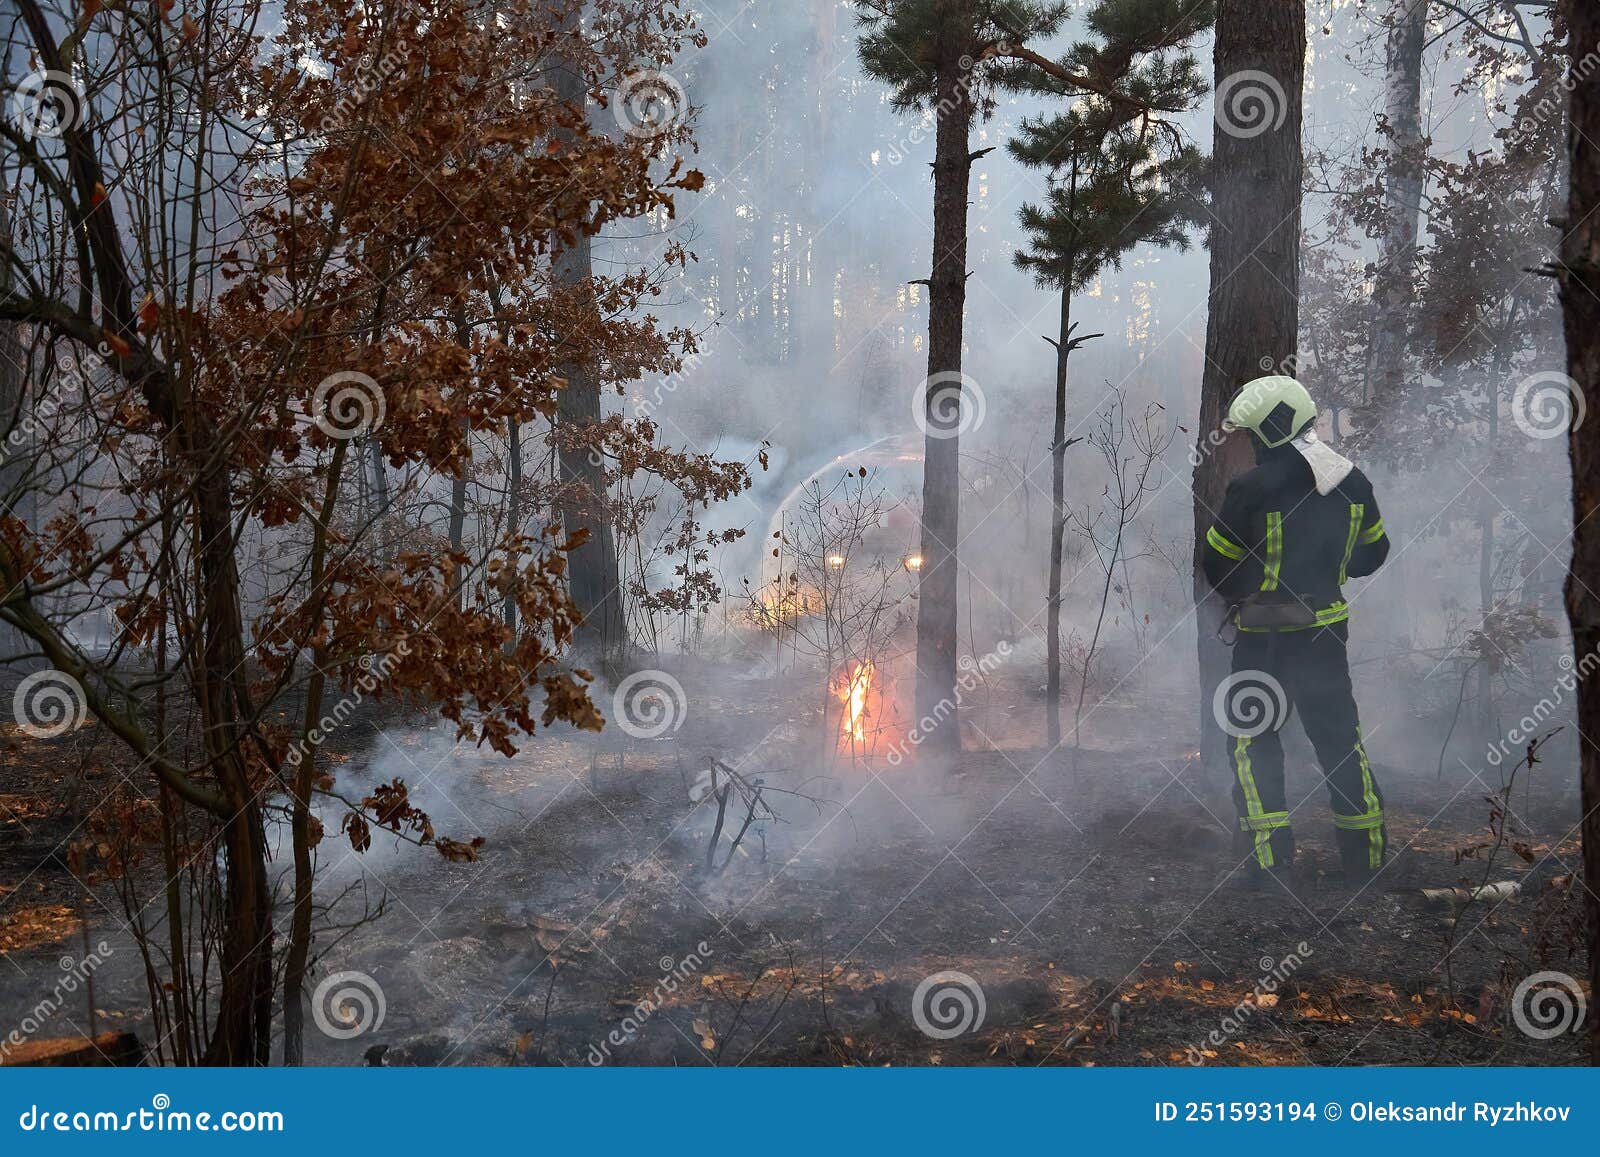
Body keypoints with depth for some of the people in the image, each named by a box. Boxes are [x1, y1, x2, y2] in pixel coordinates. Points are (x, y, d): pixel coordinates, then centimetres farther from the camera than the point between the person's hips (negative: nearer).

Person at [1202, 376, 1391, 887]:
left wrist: (1241, 596, 12)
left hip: (1265, 635, -5)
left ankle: (1270, 854, -1)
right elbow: (1373, 552, 13)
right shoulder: (1352, 481, 1)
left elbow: (1217, 564, -7)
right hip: (1328, 630, 5)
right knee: (1338, 734, 15)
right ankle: (1366, 850, 19)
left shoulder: (1252, 488, -16)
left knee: (1252, 739, 6)